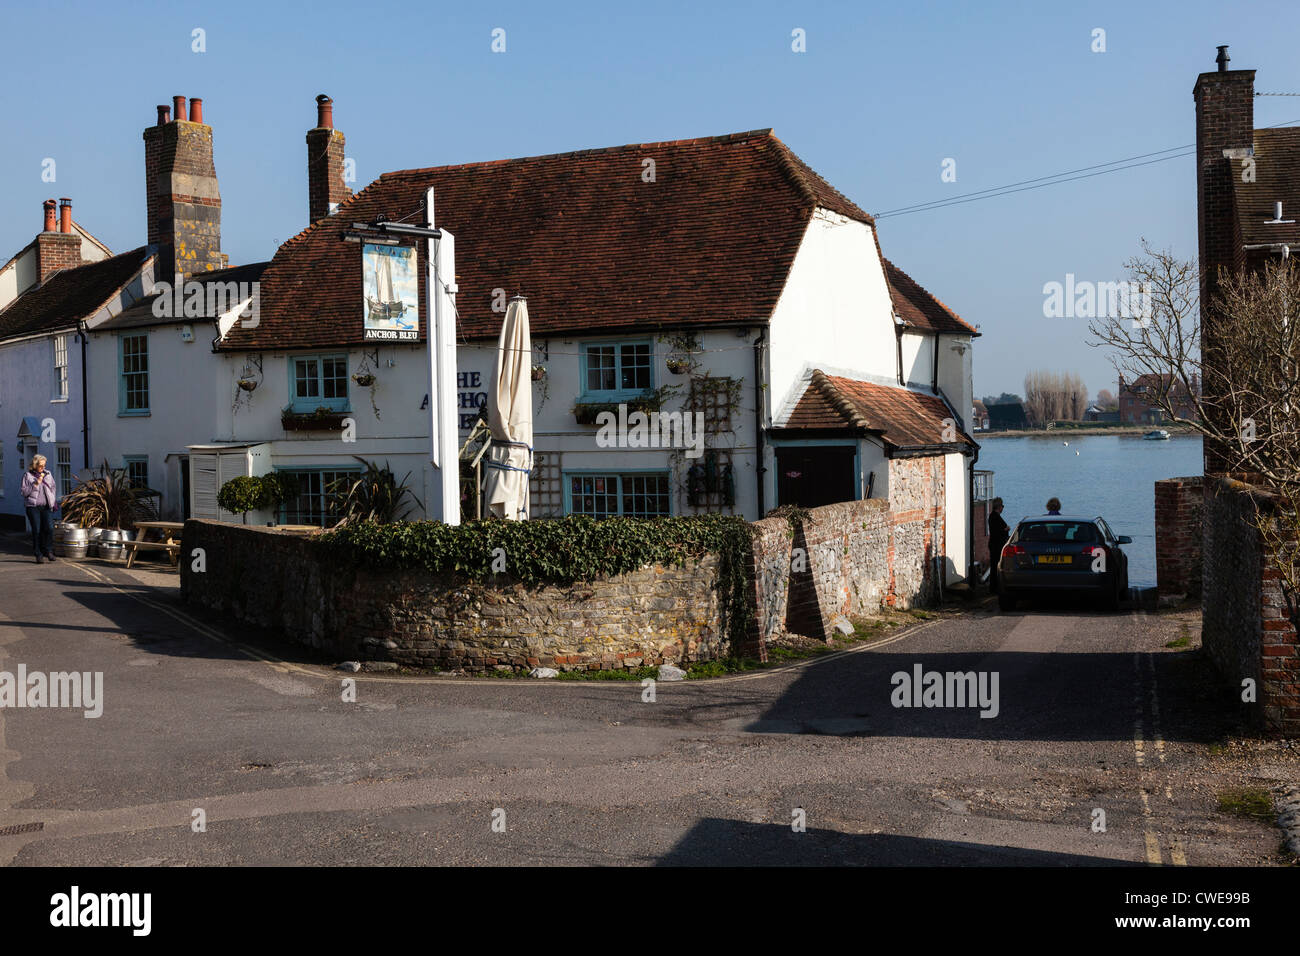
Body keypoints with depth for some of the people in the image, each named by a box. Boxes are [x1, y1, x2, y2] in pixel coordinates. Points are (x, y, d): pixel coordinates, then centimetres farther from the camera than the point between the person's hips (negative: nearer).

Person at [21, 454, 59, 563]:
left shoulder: (48, 474, 15)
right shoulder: (27, 475, 3)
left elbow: (53, 488, 24)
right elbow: (23, 492, -2)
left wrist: (54, 502, 16)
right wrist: (35, 484, -11)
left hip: (47, 506, 3)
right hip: (33, 507, -3)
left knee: (50, 528, -12)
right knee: (37, 531, -4)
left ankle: (49, 551, 1)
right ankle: (38, 555, 3)